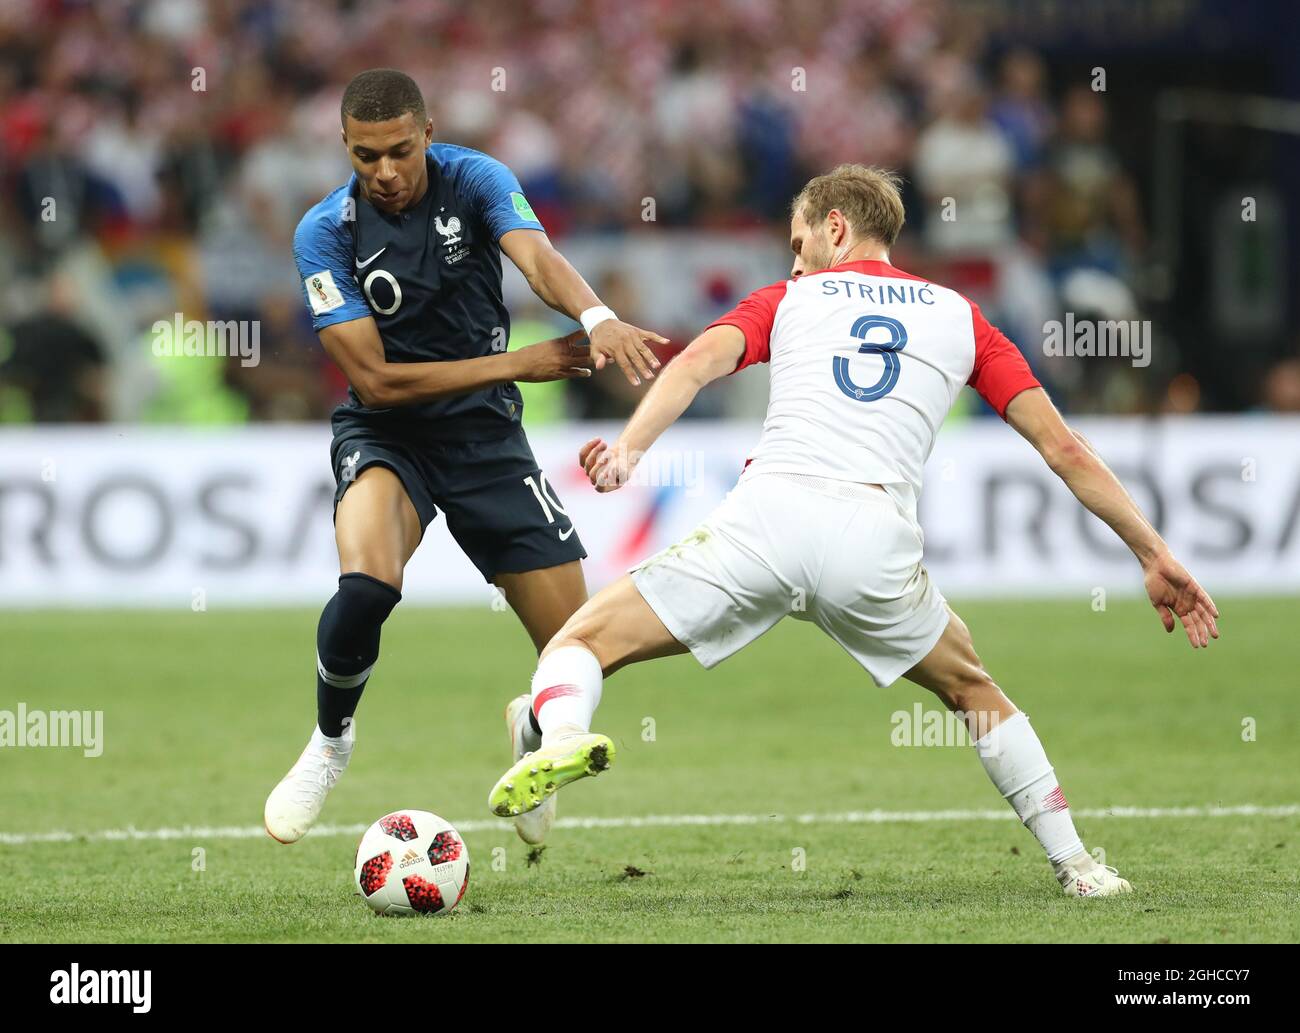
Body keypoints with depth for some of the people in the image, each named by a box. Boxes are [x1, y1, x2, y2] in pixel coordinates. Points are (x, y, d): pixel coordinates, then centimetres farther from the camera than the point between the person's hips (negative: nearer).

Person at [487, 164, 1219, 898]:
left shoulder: (788, 298, 24)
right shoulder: (959, 316, 26)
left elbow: (701, 359, 2)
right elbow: (1063, 449, 19)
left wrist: (629, 449, -13)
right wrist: (1155, 555, 21)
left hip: (766, 514, -1)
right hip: (877, 543, 2)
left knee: (580, 644, 8)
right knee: (973, 692, 28)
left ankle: (562, 734, -27)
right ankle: (1077, 866, 23)